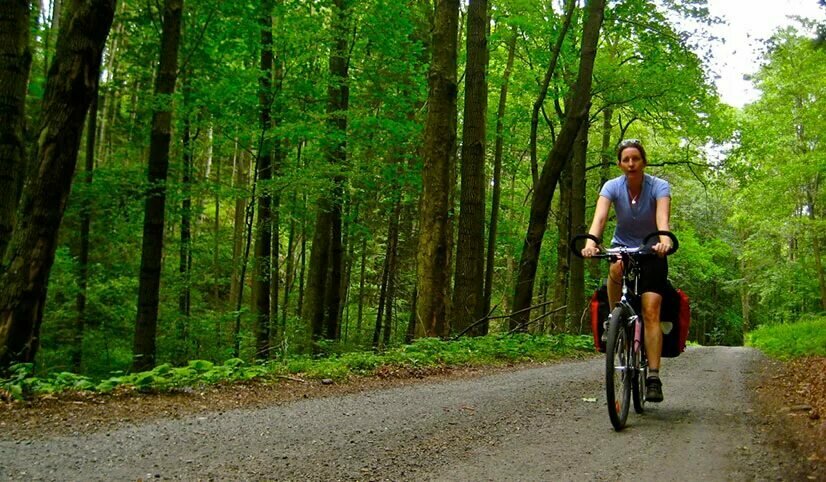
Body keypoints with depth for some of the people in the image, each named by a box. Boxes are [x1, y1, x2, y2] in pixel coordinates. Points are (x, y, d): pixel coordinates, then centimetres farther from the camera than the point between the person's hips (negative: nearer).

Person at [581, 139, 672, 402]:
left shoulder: (659, 186, -16)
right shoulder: (612, 187, -13)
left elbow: (662, 216, -34)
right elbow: (600, 217, -29)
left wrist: (664, 240, -56)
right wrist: (591, 241, -50)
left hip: (652, 254, -1)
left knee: (651, 312, -17)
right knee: (617, 268, -37)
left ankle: (653, 377, -16)